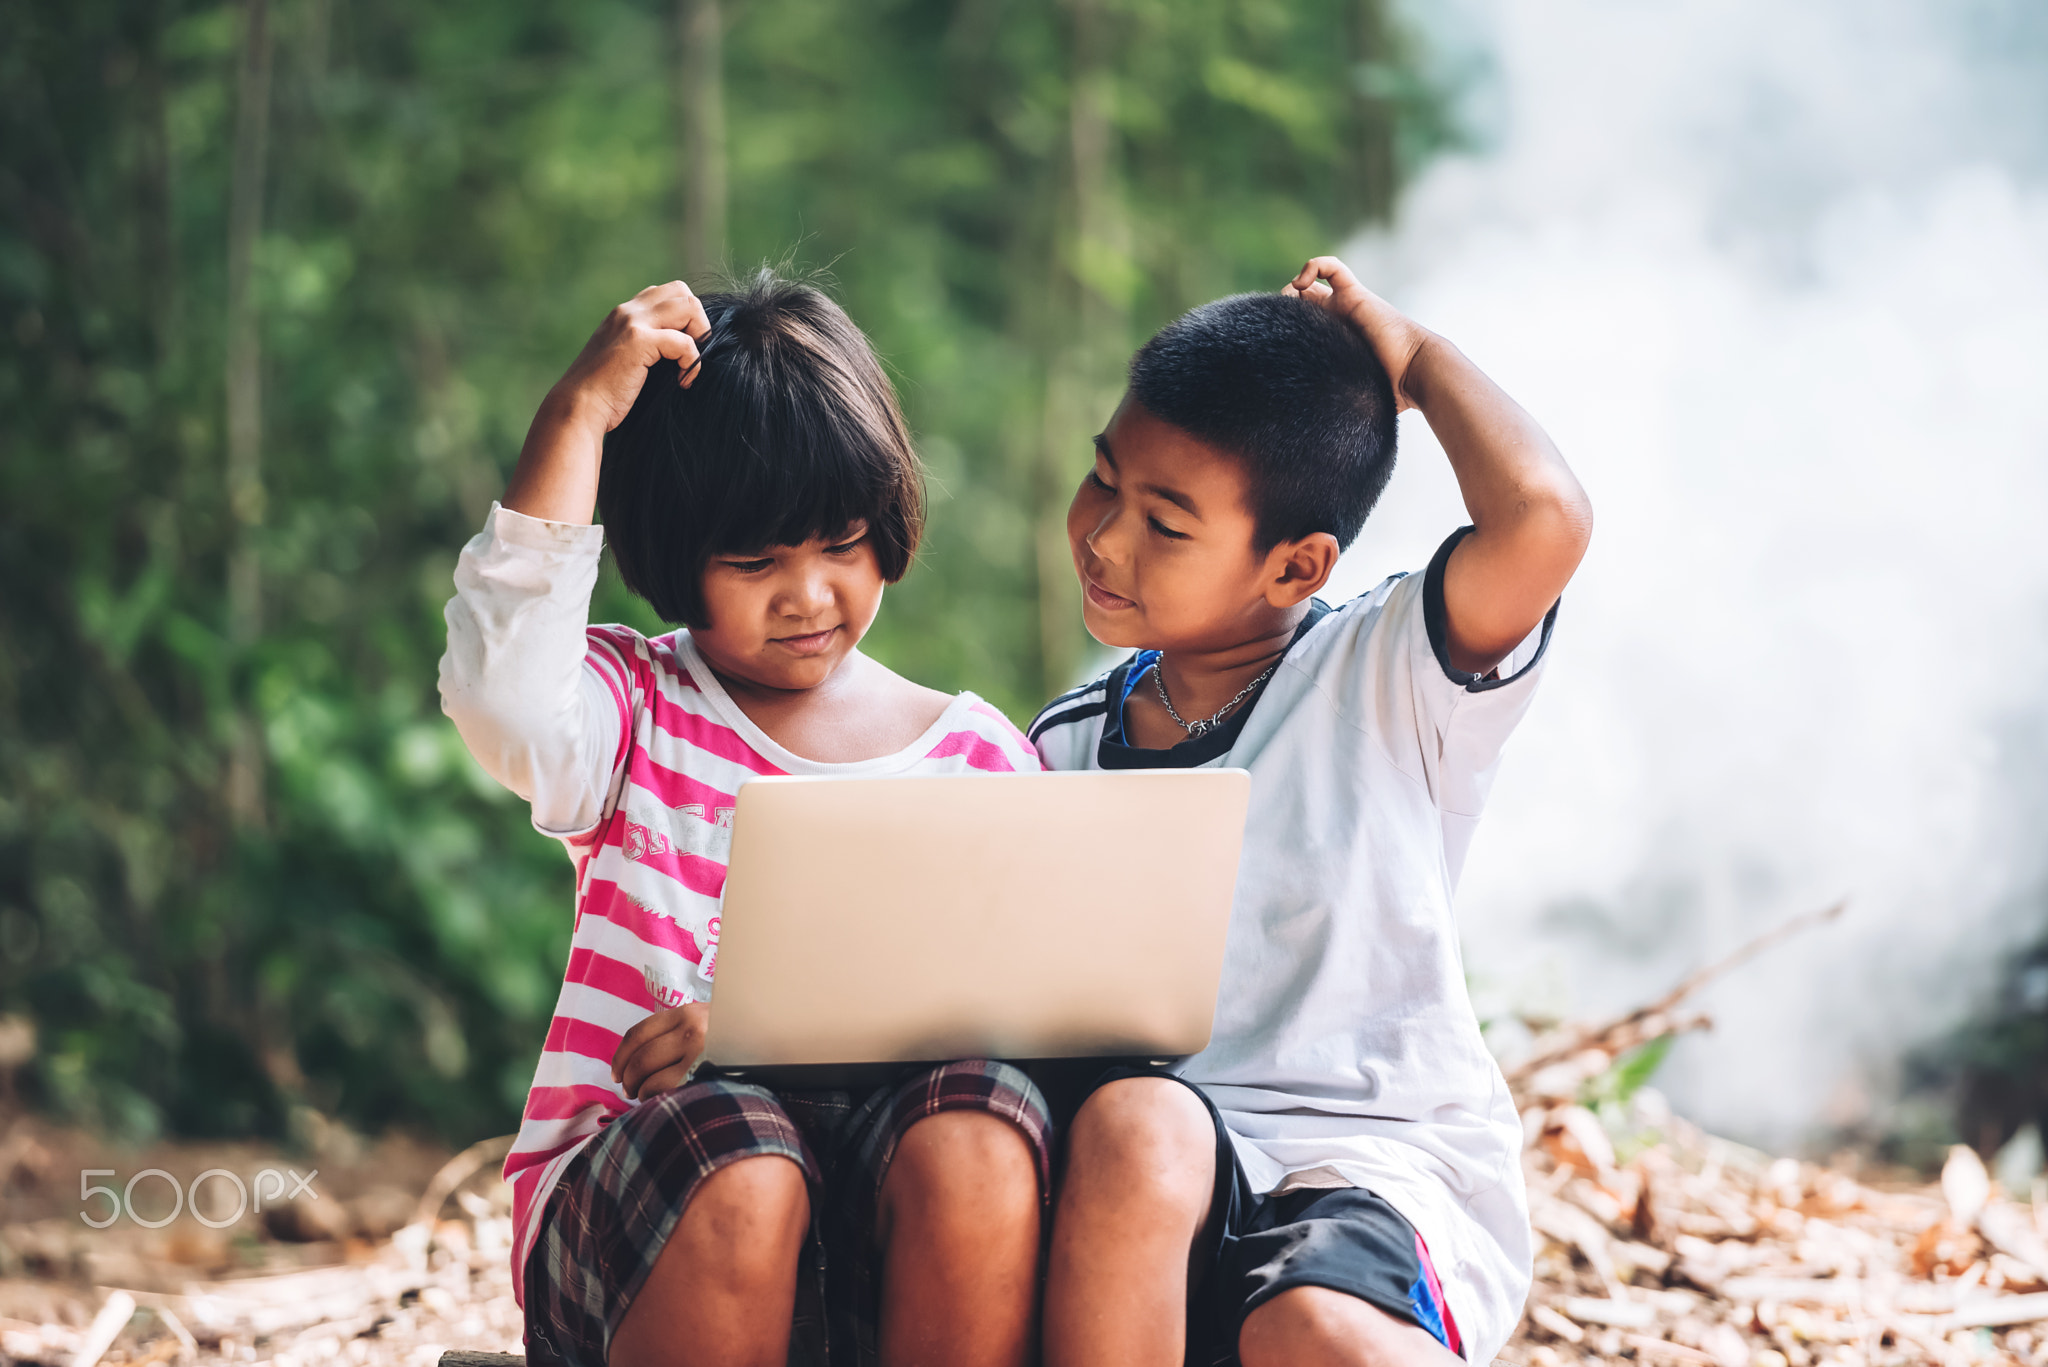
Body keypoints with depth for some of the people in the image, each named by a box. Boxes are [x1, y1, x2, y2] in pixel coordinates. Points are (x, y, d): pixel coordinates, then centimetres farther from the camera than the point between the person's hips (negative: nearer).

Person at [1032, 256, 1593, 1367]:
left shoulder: (1384, 684, -1)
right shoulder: (1065, 748, 15)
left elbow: (1541, 517, -20)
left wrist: (1417, 359, -4)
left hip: (1393, 1161, -3)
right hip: (1157, 1188, 4)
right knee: (1130, 1123, -33)